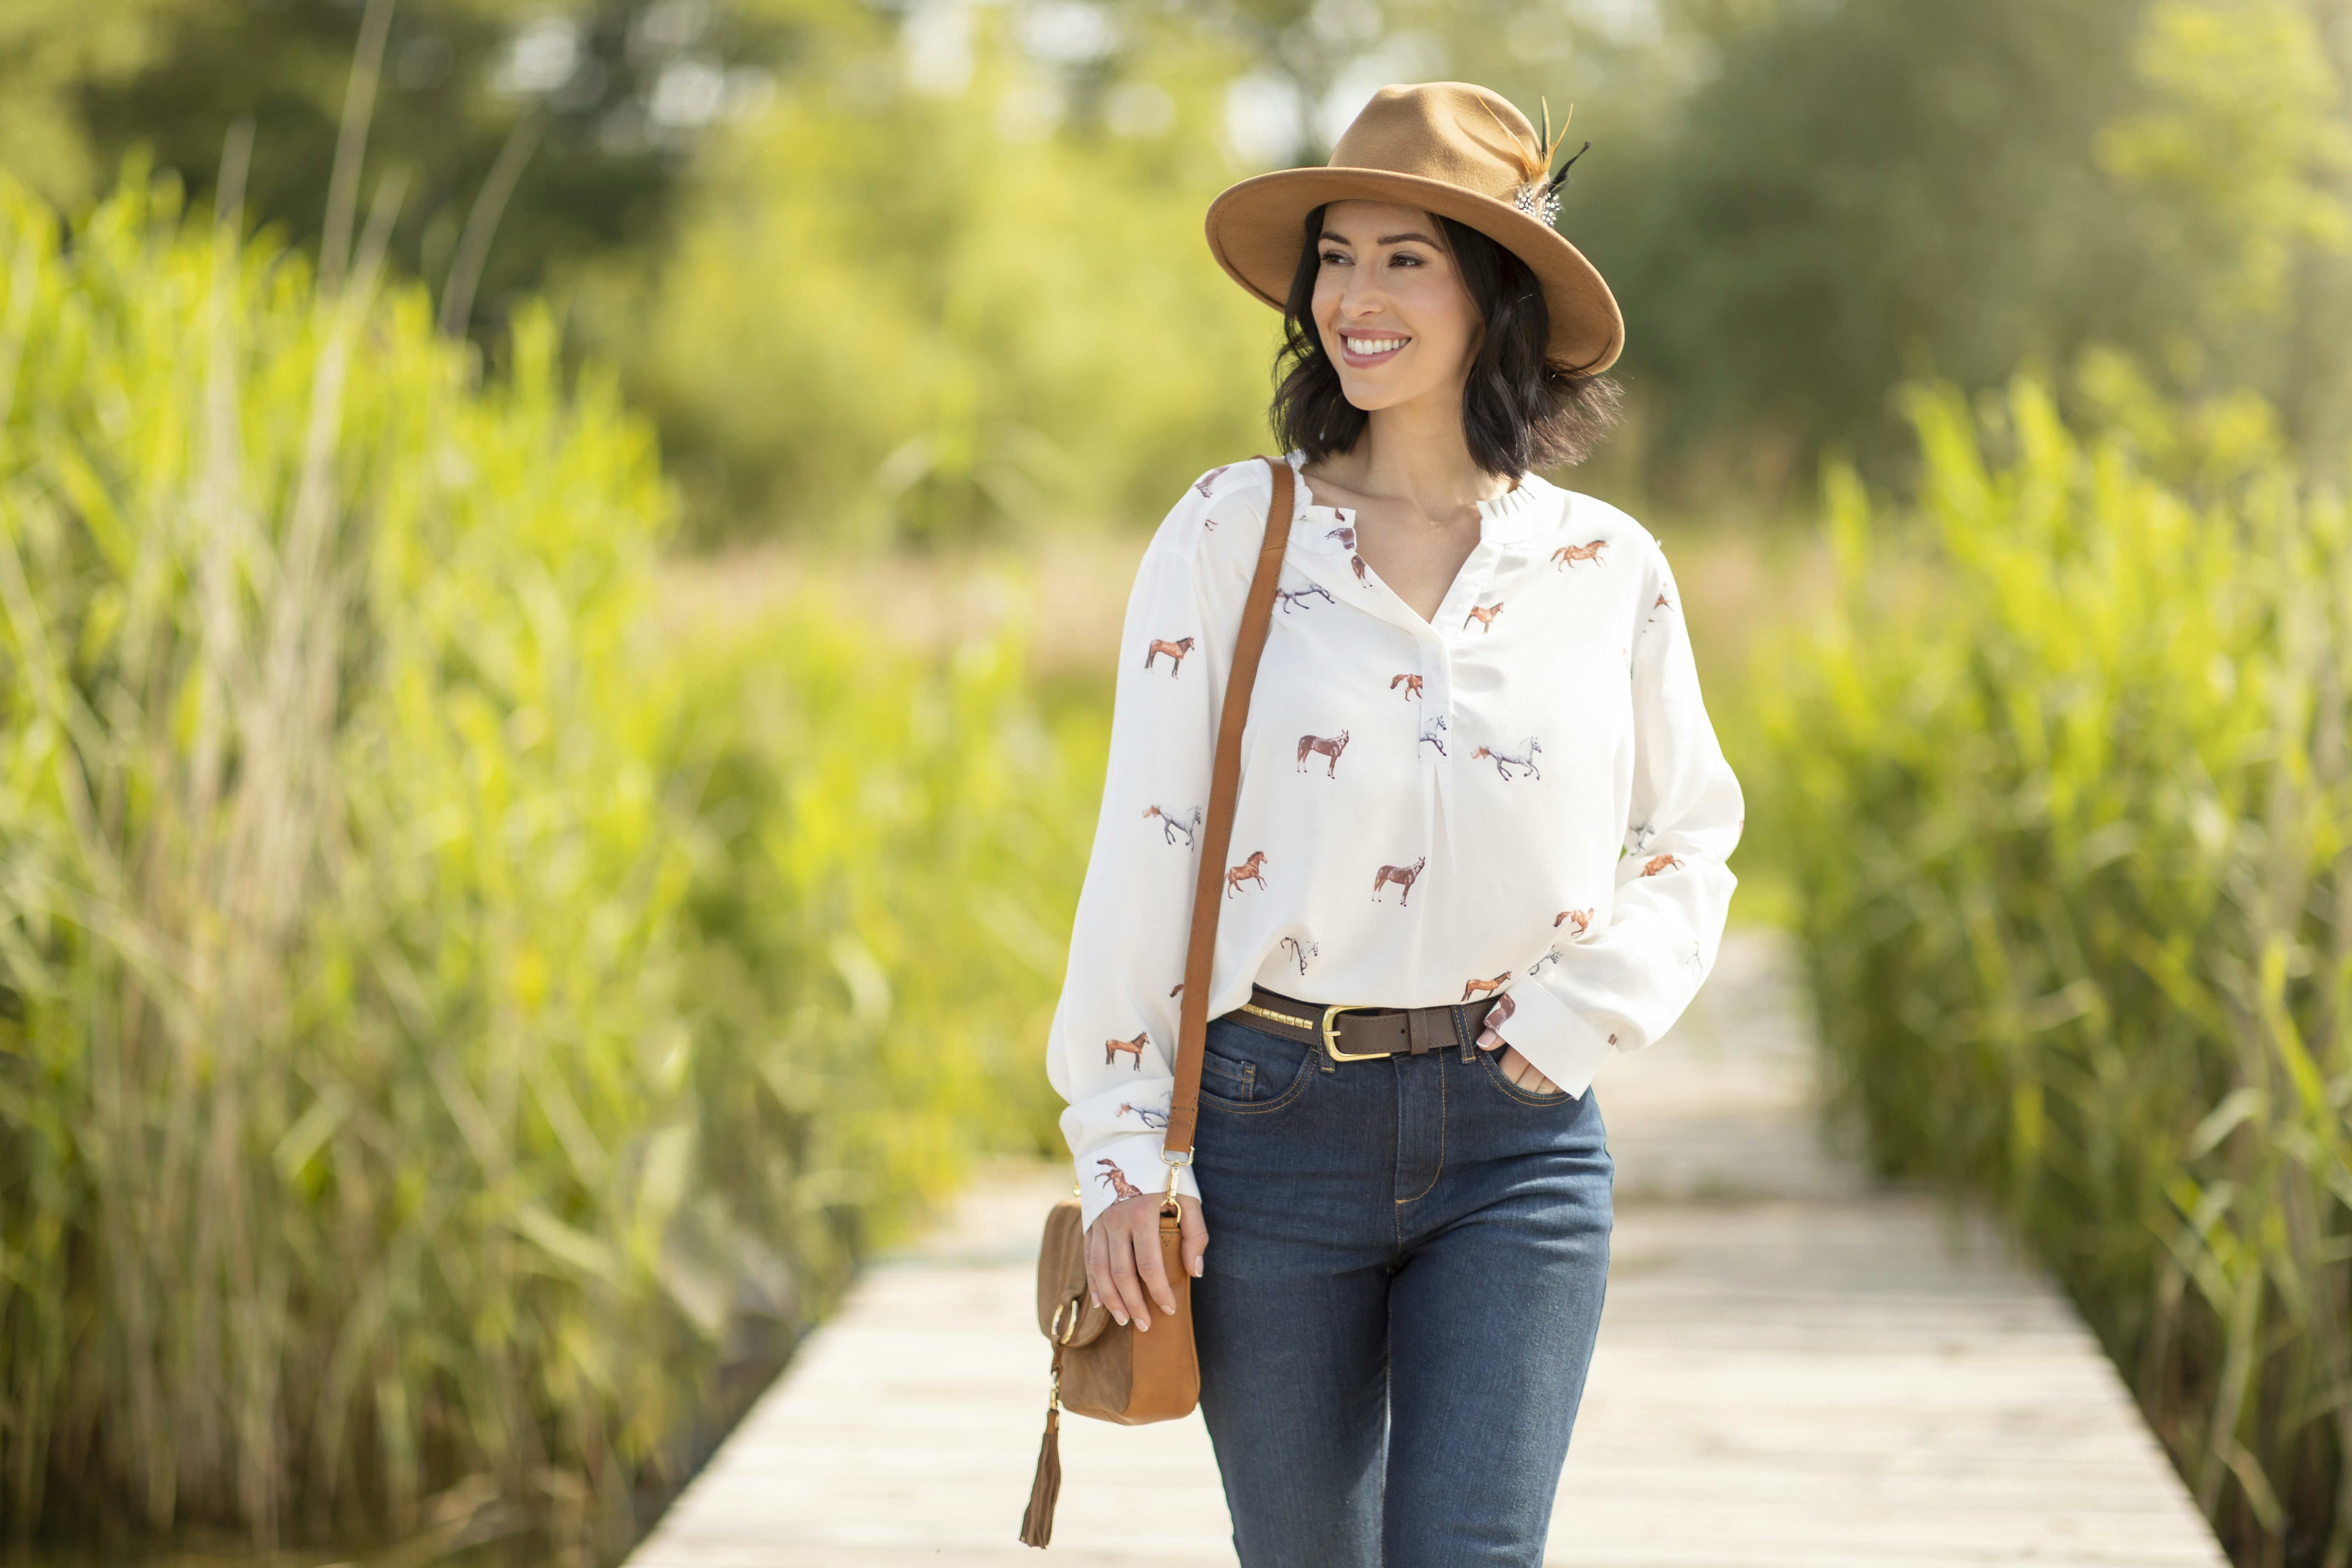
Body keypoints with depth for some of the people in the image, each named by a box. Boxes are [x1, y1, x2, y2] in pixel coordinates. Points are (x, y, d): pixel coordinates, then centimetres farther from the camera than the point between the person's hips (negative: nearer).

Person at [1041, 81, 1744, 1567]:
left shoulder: (1608, 570, 3)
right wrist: (1120, 1149, -3)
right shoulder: (1229, 535, -1)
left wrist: (1589, 1005, -4)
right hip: (1278, 1127, 0)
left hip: (1518, 1144, 0)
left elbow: (1695, 842, 14)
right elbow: (1146, 846, 0)